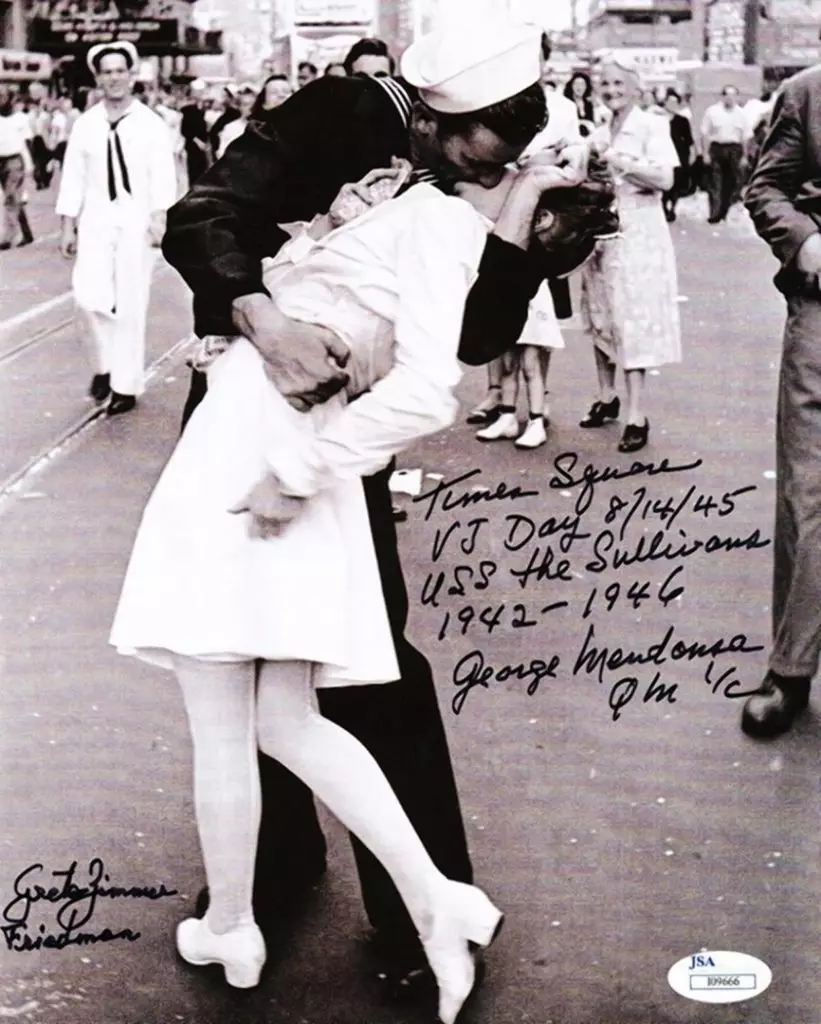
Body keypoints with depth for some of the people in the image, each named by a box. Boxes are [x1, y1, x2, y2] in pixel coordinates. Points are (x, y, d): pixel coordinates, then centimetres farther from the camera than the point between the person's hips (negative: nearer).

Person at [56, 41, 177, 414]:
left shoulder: (150, 123, -2)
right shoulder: (85, 124, 5)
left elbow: (163, 175, -8)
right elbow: (73, 176, 6)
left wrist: (159, 218, -20)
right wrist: (68, 226, 3)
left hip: (136, 220, -2)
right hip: (96, 219, 2)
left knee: (130, 305, 1)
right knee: (89, 295, -11)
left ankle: (126, 385, 11)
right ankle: (106, 362, 14)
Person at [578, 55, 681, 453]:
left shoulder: (651, 126, -4)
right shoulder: (598, 134, 14)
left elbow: (664, 179, -16)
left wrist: (619, 161, -20)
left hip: (637, 233, -6)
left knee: (633, 318, -9)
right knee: (601, 316, 10)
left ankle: (637, 416, -8)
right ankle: (607, 397, 24)